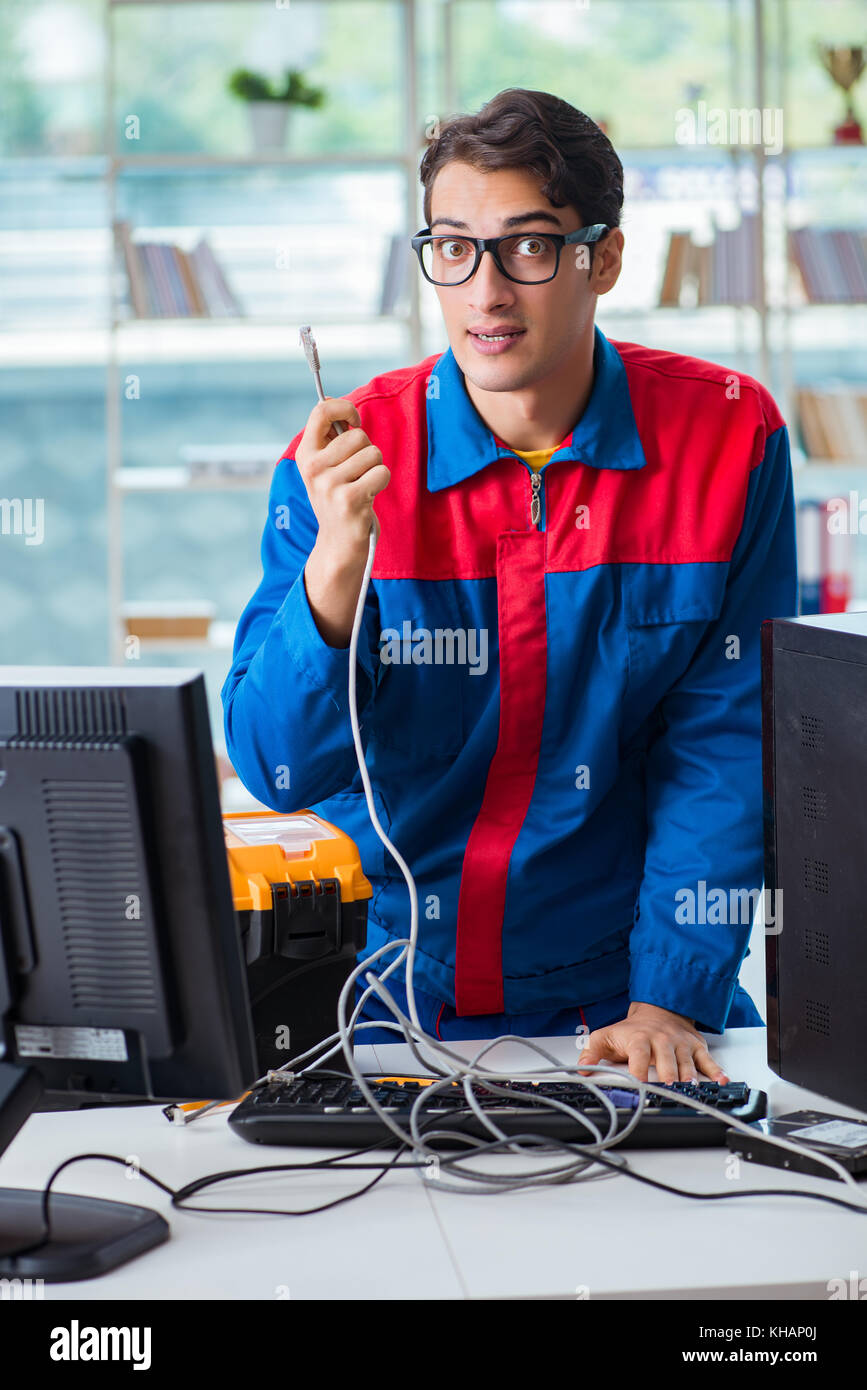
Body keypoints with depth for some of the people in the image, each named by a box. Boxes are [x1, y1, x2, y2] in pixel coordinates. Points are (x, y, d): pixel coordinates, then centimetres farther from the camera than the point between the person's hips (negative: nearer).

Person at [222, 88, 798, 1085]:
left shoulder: (724, 433, -3)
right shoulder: (344, 460, -3)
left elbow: (723, 746, -3)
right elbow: (278, 772, -8)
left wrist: (670, 1003, -12)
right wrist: (336, 564, -24)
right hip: (384, 996, 0)